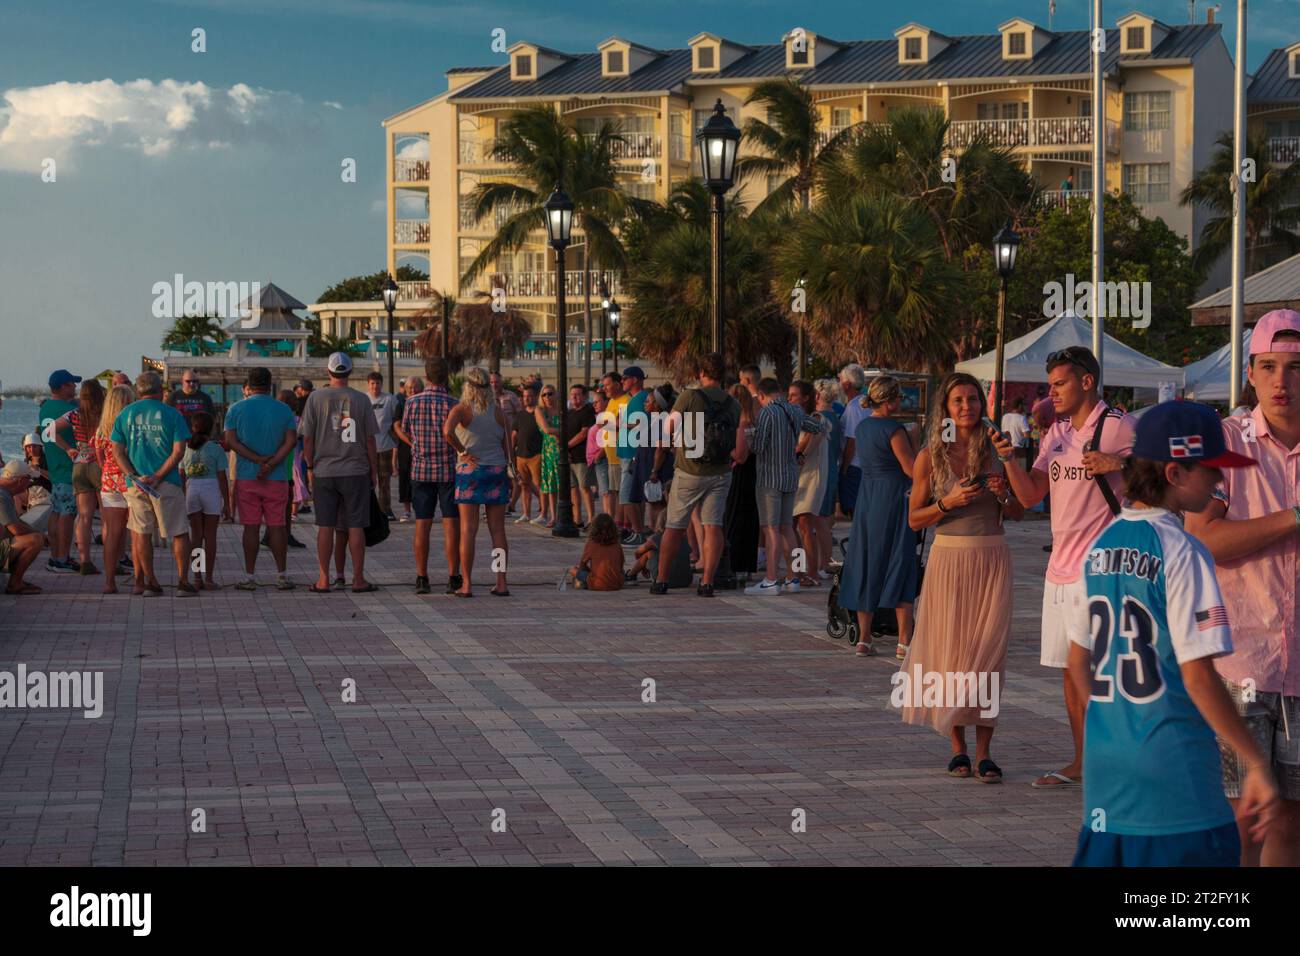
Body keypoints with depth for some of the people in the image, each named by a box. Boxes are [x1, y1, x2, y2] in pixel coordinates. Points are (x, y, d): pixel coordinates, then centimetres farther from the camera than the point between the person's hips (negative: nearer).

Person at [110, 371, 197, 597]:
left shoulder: (125, 414, 7)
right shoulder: (171, 414, -1)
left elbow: (117, 450, 1)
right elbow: (178, 451, -9)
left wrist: (133, 476, -6)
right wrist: (158, 476, -10)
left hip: (135, 482, 3)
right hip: (167, 484, -3)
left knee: (142, 533, 10)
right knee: (179, 533, 6)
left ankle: (149, 581, 11)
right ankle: (183, 582, 2)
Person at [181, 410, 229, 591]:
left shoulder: (186, 449, 5)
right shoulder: (216, 449, -4)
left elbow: (181, 476, 7)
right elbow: (222, 478, -6)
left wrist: (182, 499, 14)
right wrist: (226, 502, -1)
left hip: (191, 490, 3)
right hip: (211, 490, -3)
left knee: (195, 534, 10)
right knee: (210, 535, 3)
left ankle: (197, 577, 8)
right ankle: (209, 578, 3)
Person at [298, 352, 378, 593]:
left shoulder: (316, 398, 0)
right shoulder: (361, 399, 0)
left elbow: (307, 438, 0)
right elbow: (370, 439, 1)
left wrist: (311, 467, 11)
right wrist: (374, 472, 9)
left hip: (324, 472, 0)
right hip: (356, 472, 0)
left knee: (325, 526, 3)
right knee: (355, 526, 2)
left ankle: (324, 580, 5)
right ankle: (358, 580, 3)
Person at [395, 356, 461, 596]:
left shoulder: (413, 403, -2)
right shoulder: (453, 405, -9)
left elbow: (405, 434, 10)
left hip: (421, 469, 2)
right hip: (449, 470, -2)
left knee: (422, 525, 5)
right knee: (451, 524, 1)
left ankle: (422, 578, 6)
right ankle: (453, 578, 1)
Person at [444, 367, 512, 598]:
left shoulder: (461, 410, -7)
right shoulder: (498, 411, 3)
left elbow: (447, 432, -26)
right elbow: (507, 446, 5)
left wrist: (462, 451, -12)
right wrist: (507, 476, 13)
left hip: (469, 471, -2)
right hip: (497, 470, 3)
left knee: (468, 530, 0)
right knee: (498, 530, 5)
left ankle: (467, 584, -1)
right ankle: (501, 583, 5)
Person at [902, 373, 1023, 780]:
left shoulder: (996, 449, 6)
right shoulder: (930, 456, 1)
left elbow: (1019, 513, 12)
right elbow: (914, 518, 2)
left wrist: (1004, 494, -9)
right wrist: (949, 502, -13)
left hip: (992, 559, 1)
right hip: (949, 558, -1)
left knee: (987, 654, -3)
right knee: (950, 651, 2)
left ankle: (984, 751, 0)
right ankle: (958, 747, 14)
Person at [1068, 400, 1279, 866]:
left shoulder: (1101, 546, 8)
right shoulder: (1181, 553, -13)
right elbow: (1198, 675, -17)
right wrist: (1256, 763, -12)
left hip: (1105, 768, 7)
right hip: (1173, 772, -7)